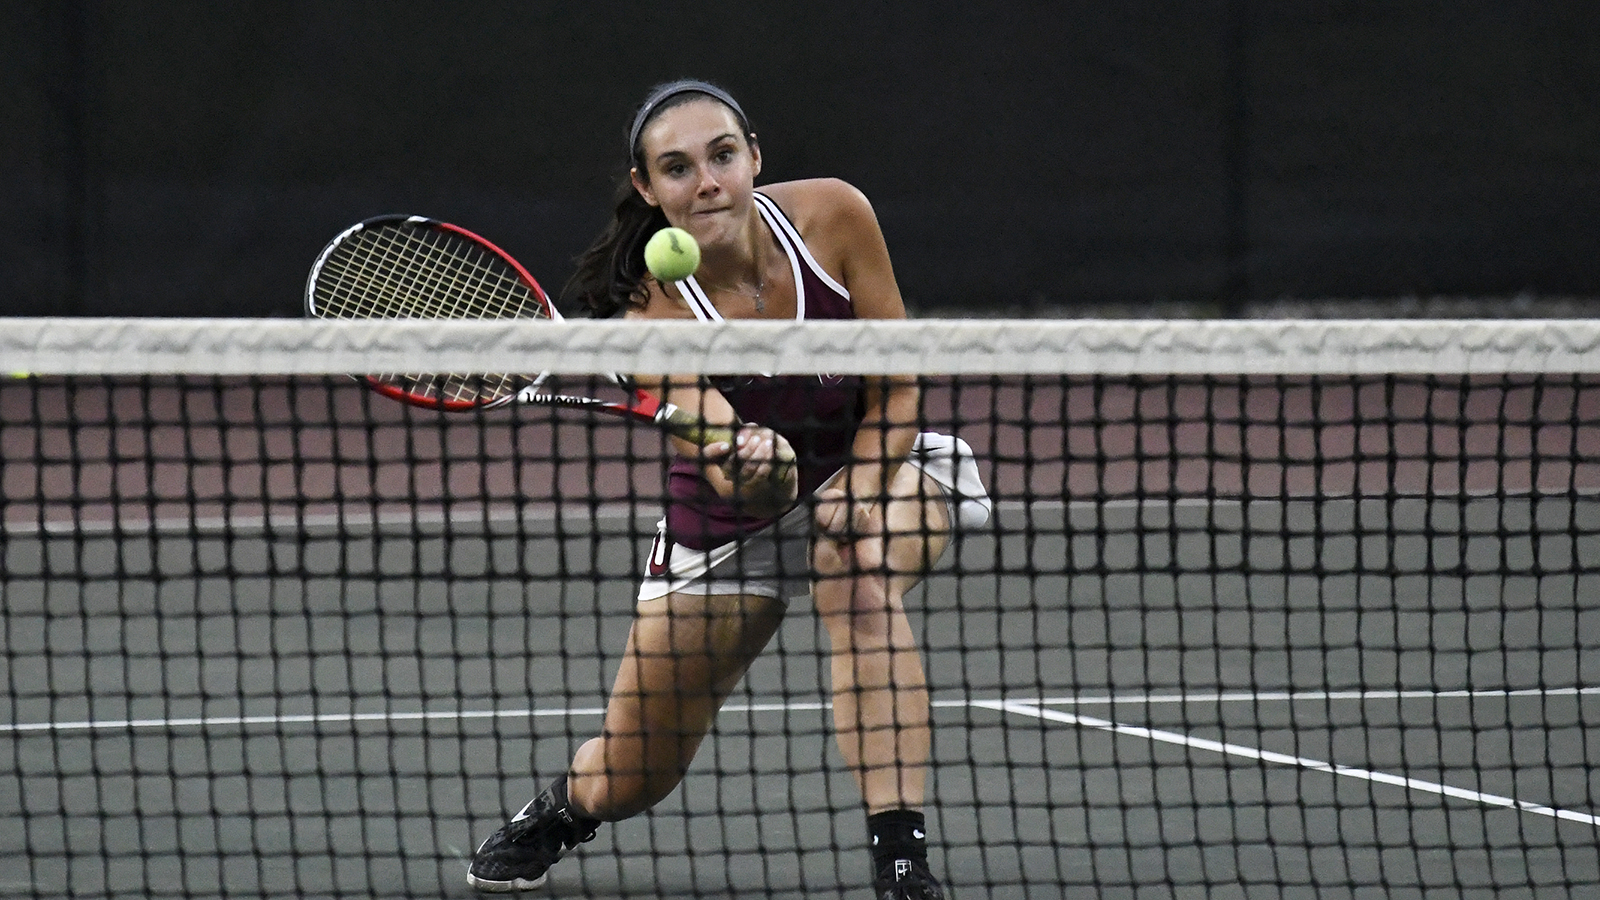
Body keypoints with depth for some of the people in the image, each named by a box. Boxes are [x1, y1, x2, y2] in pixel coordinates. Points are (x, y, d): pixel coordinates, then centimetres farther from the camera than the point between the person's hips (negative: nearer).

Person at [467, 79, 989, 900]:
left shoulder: (832, 215, -22)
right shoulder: (653, 315, -28)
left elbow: (895, 382, -12)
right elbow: (736, 480, -39)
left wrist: (860, 488, -27)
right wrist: (755, 466, -63)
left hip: (877, 462, 0)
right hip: (729, 522, 0)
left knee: (860, 587, -38)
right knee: (625, 784, 6)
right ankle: (559, 811, 46)